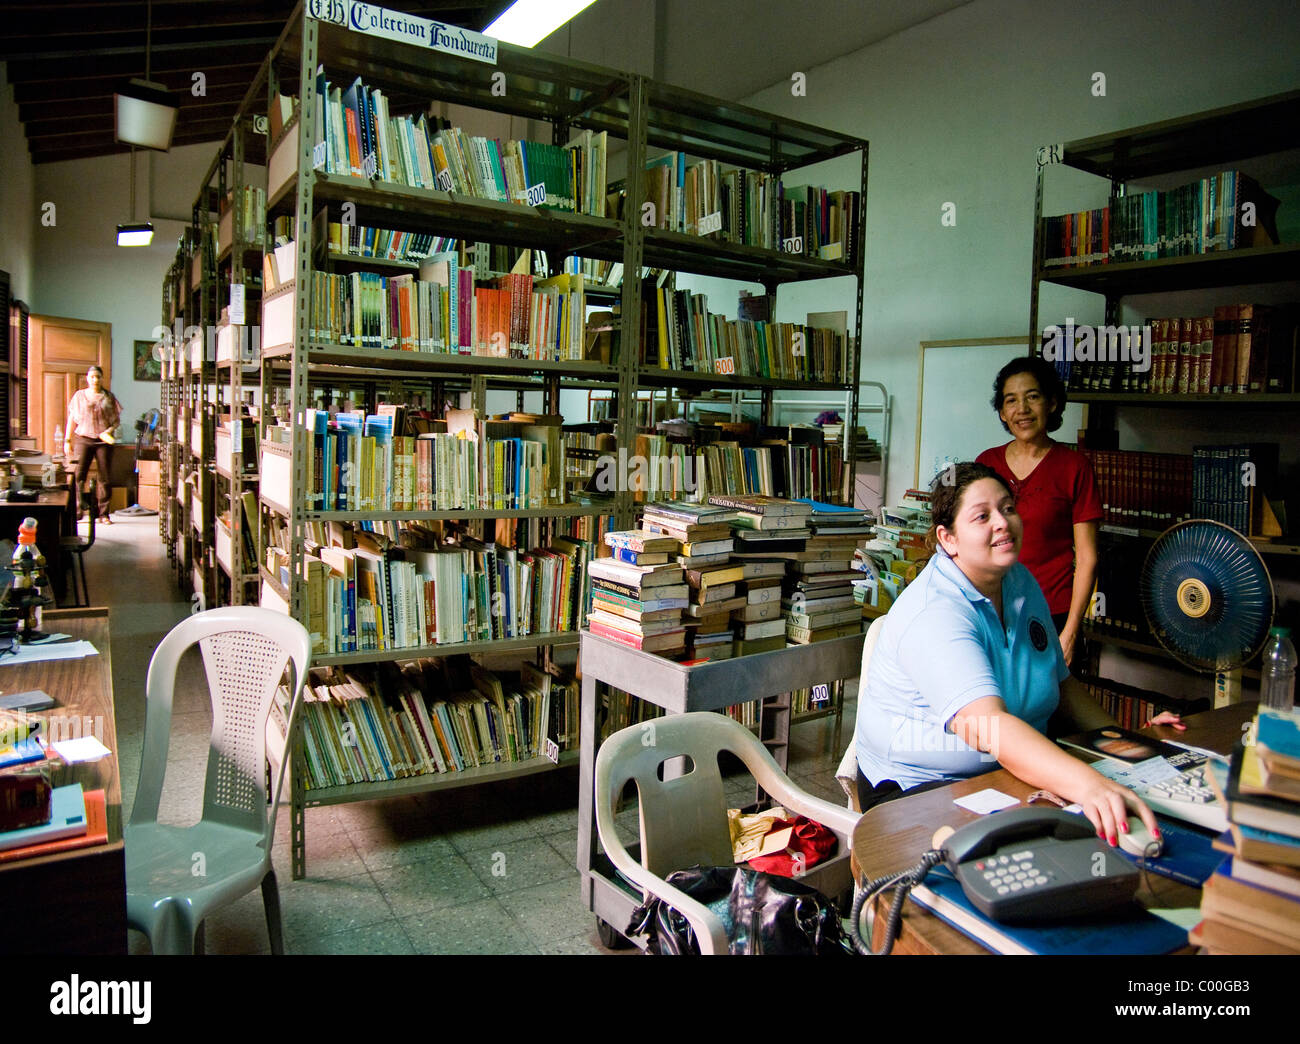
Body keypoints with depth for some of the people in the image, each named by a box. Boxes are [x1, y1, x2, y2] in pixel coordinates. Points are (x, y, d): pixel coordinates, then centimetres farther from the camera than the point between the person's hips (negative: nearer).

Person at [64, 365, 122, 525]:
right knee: (79, 474, -11)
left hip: (103, 441, 0)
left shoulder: (109, 397, 9)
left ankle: (103, 513, 6)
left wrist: (110, 429, -10)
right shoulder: (79, 395, 11)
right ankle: (78, 509, -5)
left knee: (105, 477, 0)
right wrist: (67, 440, 8)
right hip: (83, 439, 0)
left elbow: (117, 419, 11)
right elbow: (72, 419, 12)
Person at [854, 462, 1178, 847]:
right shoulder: (934, 614, -25)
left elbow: (1060, 683, 18)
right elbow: (989, 726, -39)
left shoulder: (1022, 583, 5)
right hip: (918, 787, -8)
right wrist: (1087, 785, -53)